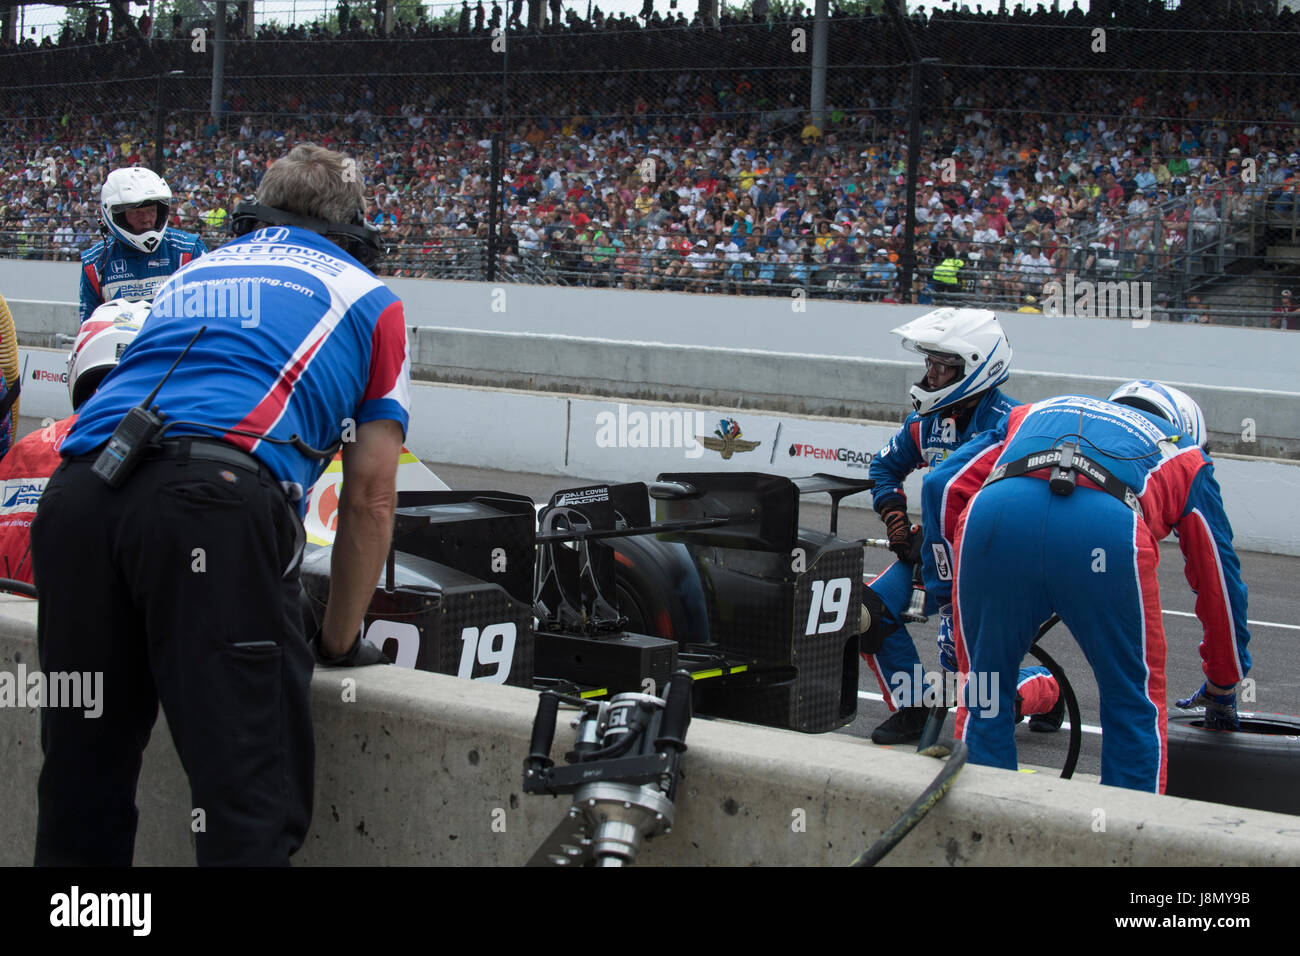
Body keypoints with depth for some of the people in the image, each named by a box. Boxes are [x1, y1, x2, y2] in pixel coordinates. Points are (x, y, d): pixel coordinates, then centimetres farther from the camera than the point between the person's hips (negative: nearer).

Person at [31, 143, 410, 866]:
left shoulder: (190, 274, 36)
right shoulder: (368, 298, 24)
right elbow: (370, 500, 19)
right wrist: (340, 642, 29)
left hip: (75, 498, 5)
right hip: (219, 506, -5)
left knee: (81, 801, 14)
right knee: (254, 808, -4)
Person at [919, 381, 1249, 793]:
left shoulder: (1033, 415, 42)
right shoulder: (1184, 455, 37)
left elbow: (944, 486, 30)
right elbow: (1219, 577, 40)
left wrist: (946, 591, 36)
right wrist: (1223, 689, 52)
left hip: (992, 513, 2)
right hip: (1106, 532, -2)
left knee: (982, 695, 21)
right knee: (1135, 702, 19)